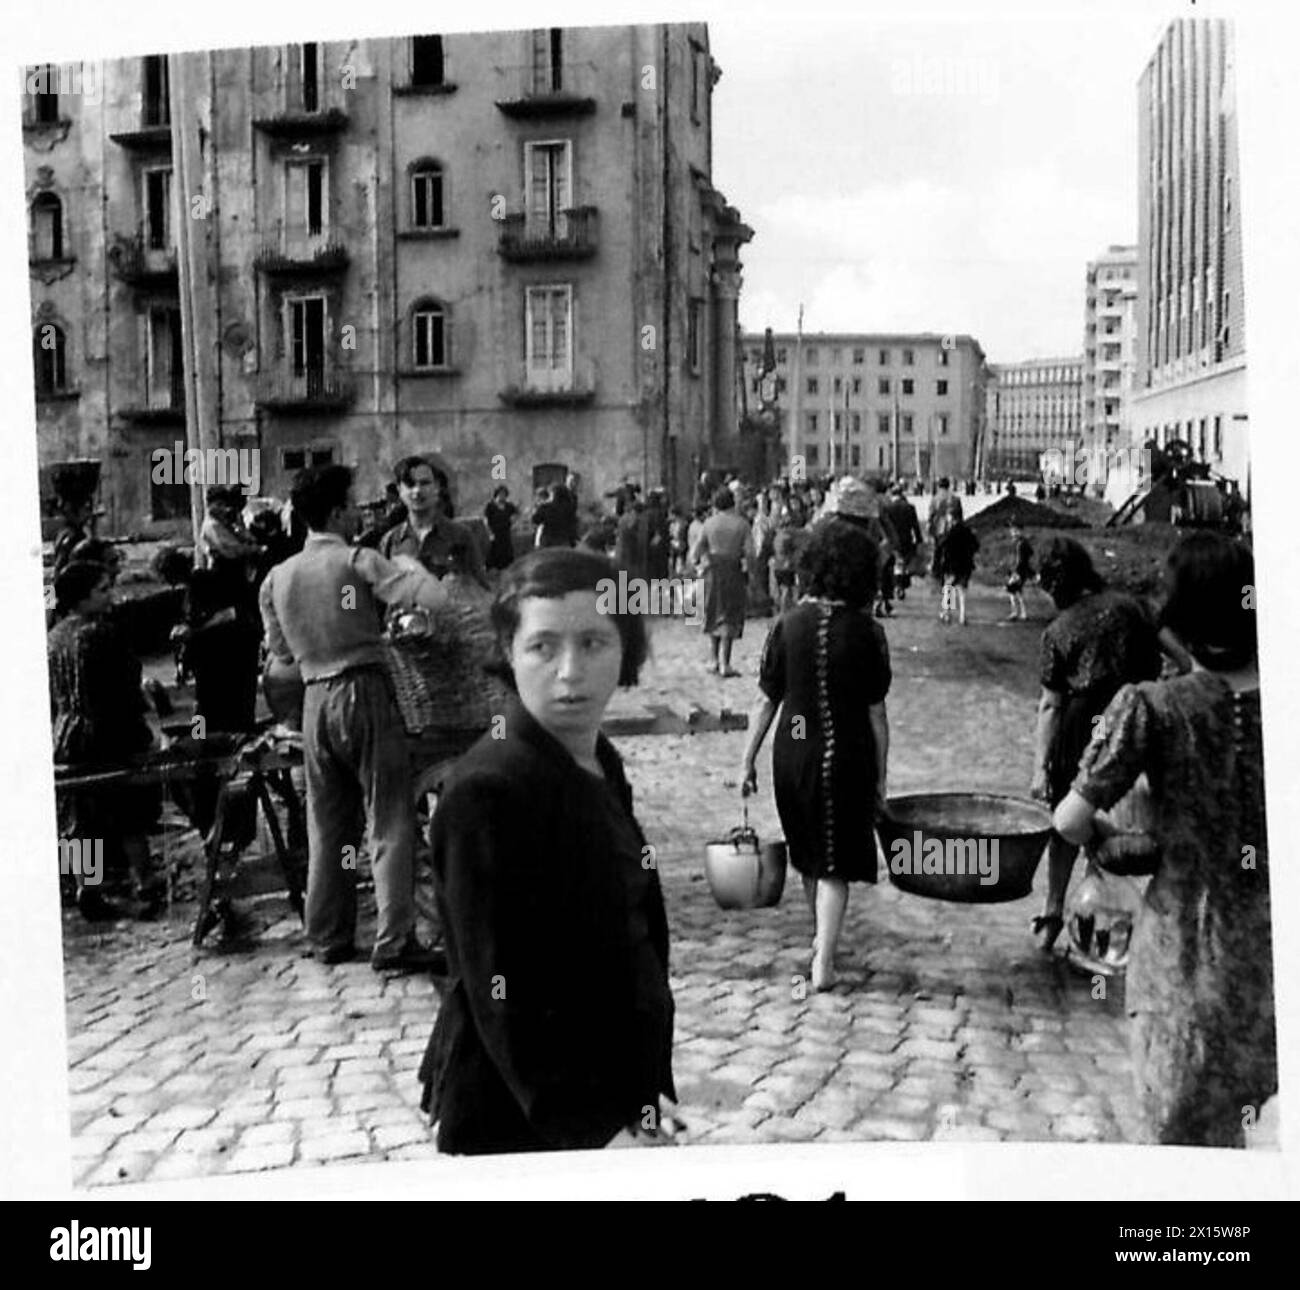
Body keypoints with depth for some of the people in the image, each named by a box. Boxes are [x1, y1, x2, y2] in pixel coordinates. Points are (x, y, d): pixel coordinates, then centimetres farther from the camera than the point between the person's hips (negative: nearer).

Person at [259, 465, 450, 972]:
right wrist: (407, 563, 1)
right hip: (365, 691, -6)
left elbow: (281, 655, 15)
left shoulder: (276, 578, 7)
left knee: (328, 823, 14)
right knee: (391, 821, -1)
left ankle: (329, 937, 21)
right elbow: (433, 597, -18)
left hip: (315, 699, 6)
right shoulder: (357, 561, -10)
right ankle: (394, 942, -4)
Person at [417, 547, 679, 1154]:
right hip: (518, 1123, -7)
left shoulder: (601, 769, 4)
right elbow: (500, 993, -21)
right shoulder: (486, 793, -20)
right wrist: (590, 1130, -23)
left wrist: (646, 1098, 9)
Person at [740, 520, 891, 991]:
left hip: (793, 753, 3)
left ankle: (820, 934, 42)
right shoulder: (867, 632, -10)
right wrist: (880, 778, 3)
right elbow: (876, 714, -7)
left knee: (808, 854, 22)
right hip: (846, 758, -2)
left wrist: (747, 762, 6)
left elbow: (766, 701, -3)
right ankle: (823, 962, 1)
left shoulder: (788, 624, -6)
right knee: (836, 863, 8)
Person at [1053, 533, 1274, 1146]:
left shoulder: (1150, 707, -15)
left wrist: (1098, 834, 6)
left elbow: (1071, 820, -15)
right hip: (1276, 953, 3)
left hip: (1189, 950, -3)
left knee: (1183, 1129, 14)